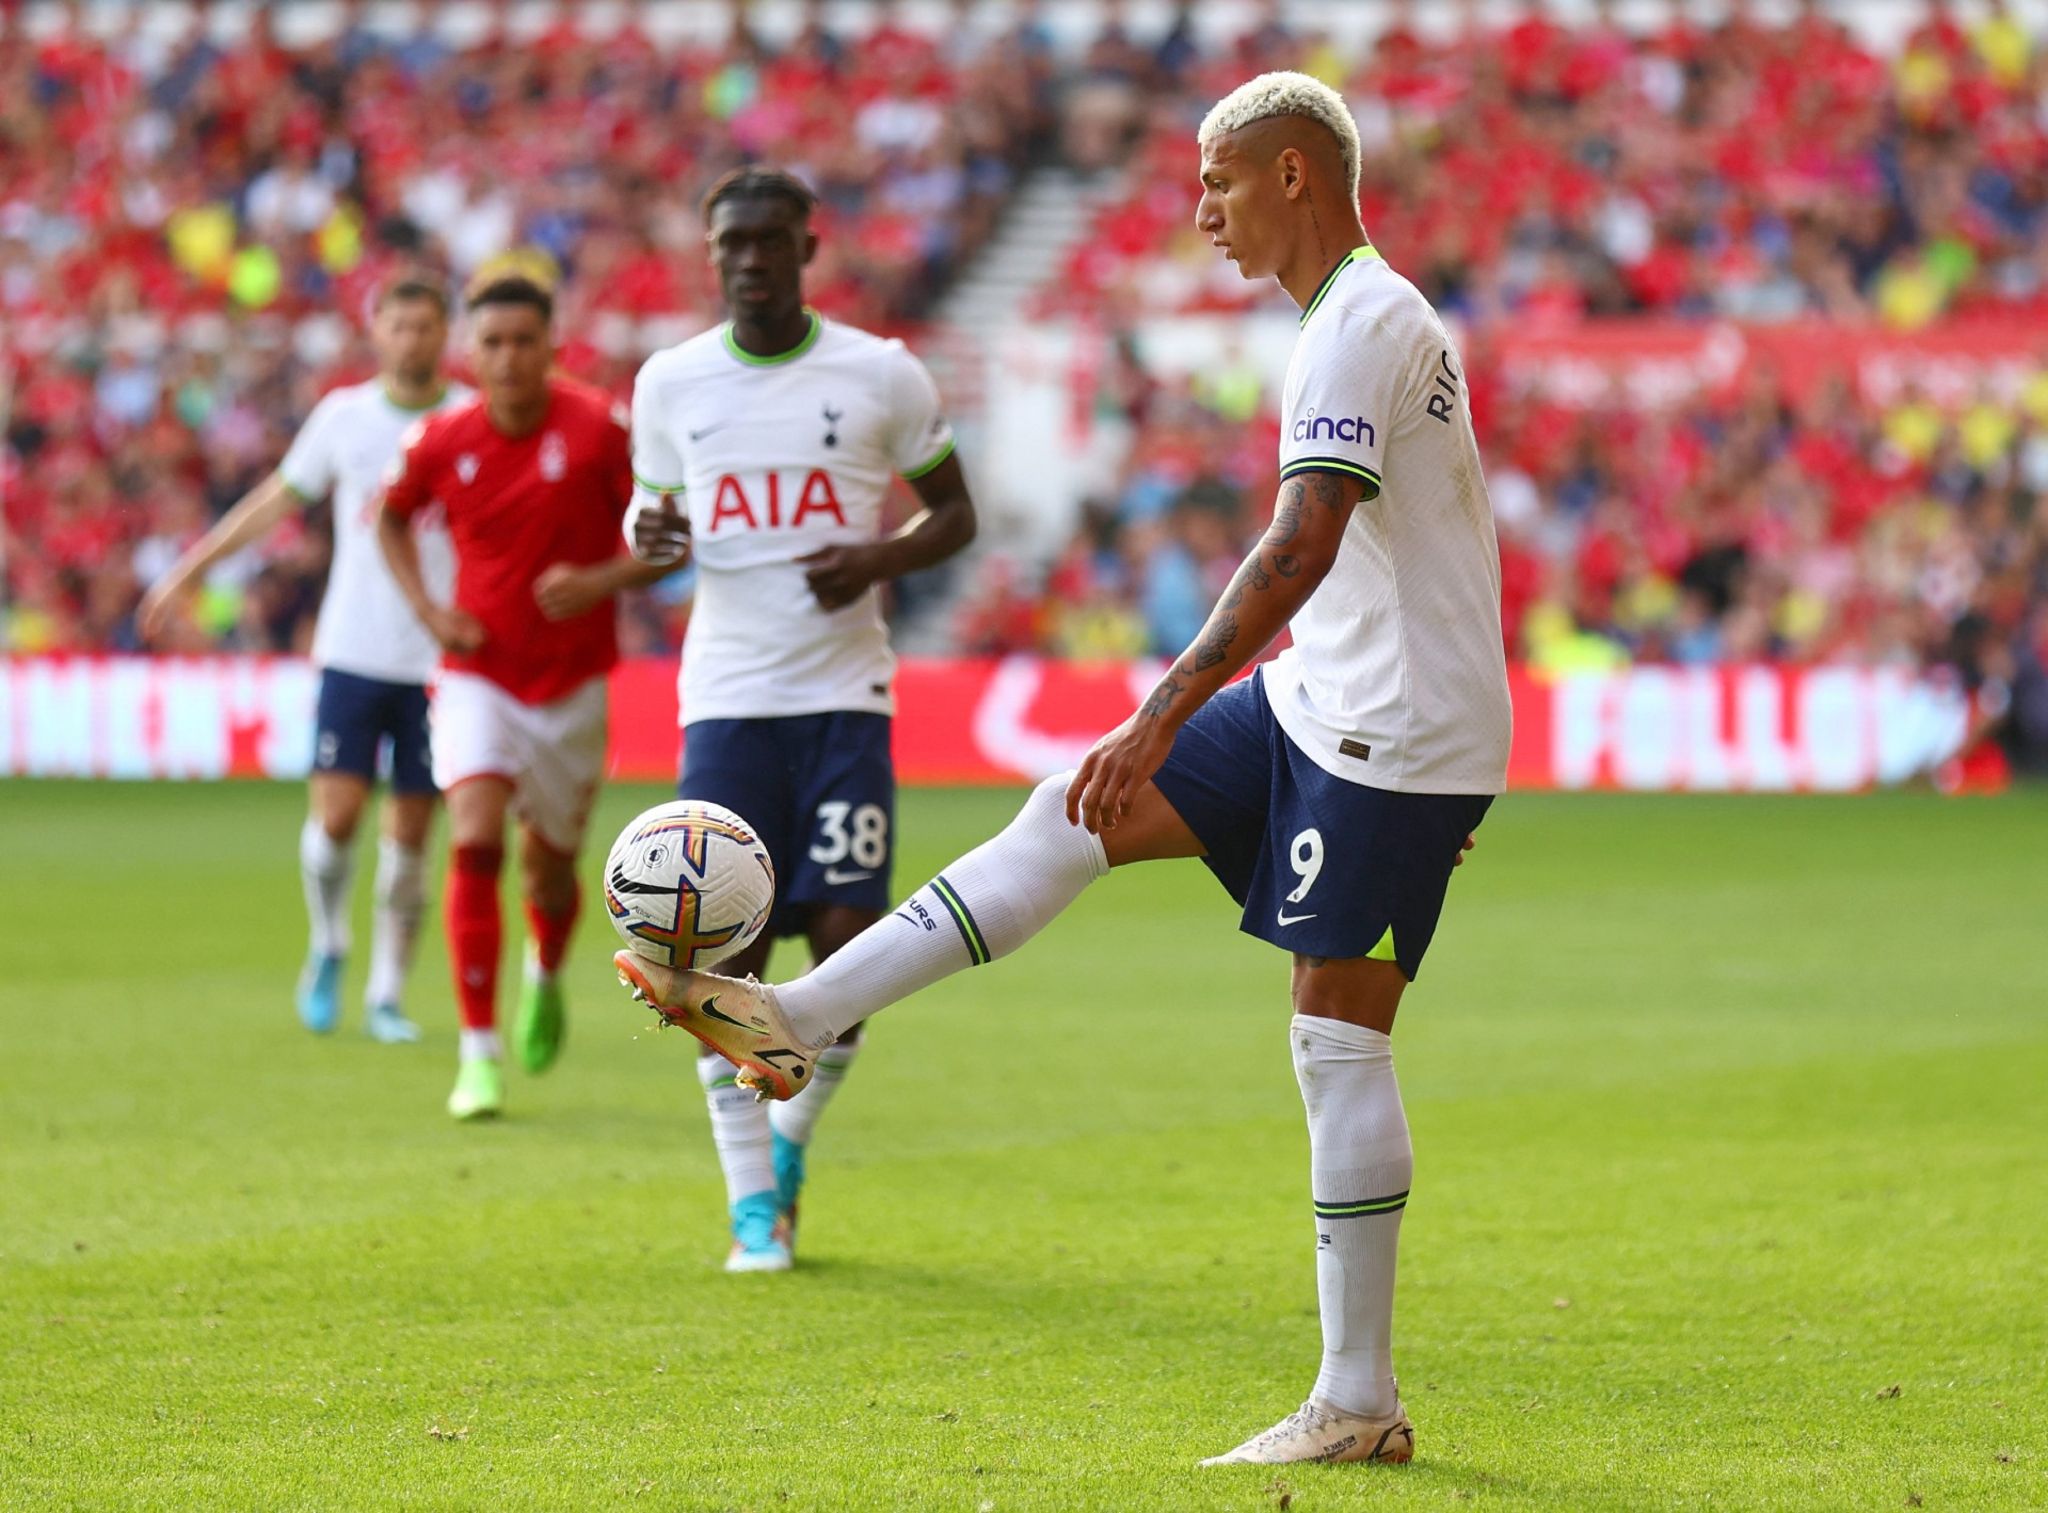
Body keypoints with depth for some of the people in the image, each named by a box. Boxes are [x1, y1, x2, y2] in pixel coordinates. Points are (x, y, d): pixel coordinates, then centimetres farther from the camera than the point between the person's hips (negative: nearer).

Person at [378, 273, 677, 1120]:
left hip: (573, 681, 0)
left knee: (550, 862, 11)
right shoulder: (441, 443, -5)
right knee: (475, 842, -19)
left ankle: (545, 979, 48)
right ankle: (479, 1055, -15)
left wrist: (601, 582, -23)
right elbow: (393, 517, 16)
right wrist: (426, 609, 1)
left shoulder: (600, 429, -12)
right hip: (478, 674, 0)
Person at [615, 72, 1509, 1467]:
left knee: (1340, 1042, -8)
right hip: (1322, 709, 10)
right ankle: (796, 1022, 3)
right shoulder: (1382, 319, 16)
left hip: (1392, 734, -10)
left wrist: (1166, 714, -33)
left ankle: (1358, 1405, -4)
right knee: (1073, 820, 5)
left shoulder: (1359, 327, -17)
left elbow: (1304, 547, -29)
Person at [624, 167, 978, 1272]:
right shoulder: (671, 382, 6)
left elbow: (955, 511, 9)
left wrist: (884, 558, -11)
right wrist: (649, 538, -7)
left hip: (846, 694, -1)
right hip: (725, 696, 1)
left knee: (848, 940, -8)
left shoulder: (882, 376, 1)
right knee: (726, 946, -5)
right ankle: (752, 1199, 5)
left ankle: (791, 1137, 18)